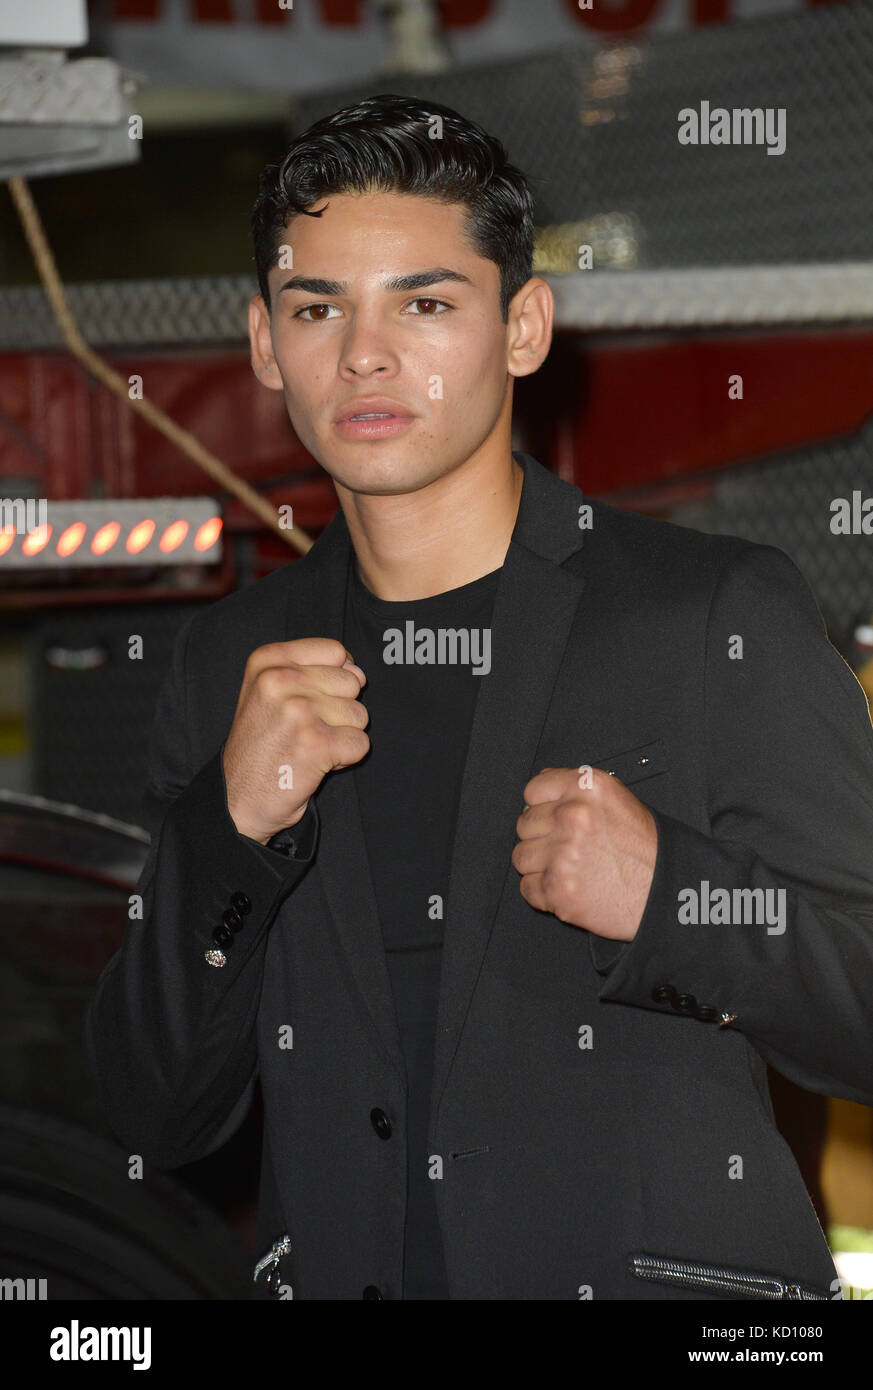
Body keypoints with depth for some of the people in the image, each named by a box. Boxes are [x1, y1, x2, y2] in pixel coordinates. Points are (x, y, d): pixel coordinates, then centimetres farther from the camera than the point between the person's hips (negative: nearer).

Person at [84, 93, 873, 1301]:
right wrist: (229, 830, -8)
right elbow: (157, 1118, 6)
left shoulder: (724, 620, -2)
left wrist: (672, 899, -16)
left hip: (667, 1278, -3)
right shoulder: (233, 662, 9)